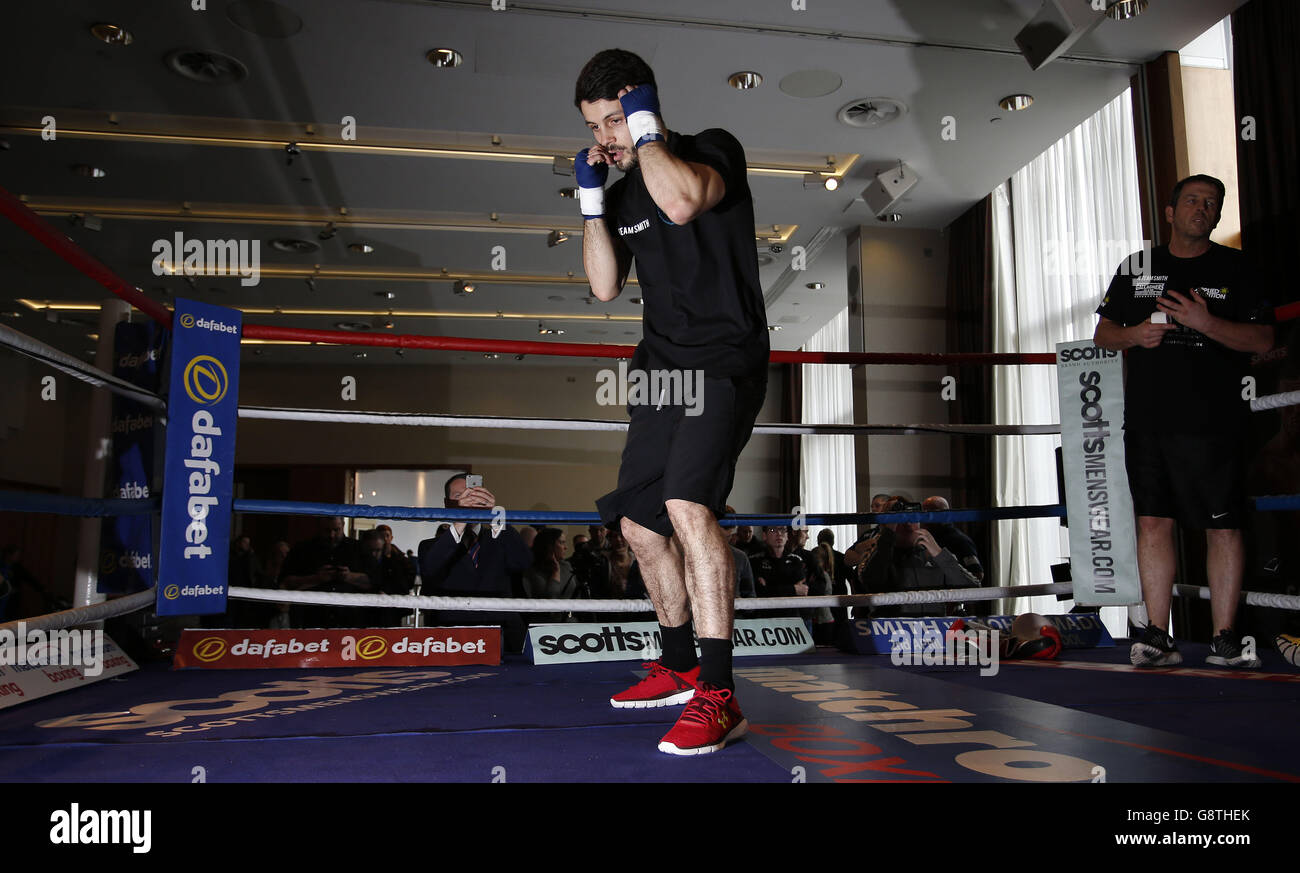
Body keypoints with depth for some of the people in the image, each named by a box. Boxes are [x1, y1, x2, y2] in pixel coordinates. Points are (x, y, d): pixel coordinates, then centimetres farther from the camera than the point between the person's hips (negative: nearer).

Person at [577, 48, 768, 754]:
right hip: (661, 369, 8)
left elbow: (682, 202, -25)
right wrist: (590, 198, 5)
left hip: (724, 360, -8)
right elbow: (604, 286, 11)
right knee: (638, 522, 11)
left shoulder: (716, 150, -3)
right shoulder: (623, 192, 16)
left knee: (687, 502, -28)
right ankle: (680, 668, 29)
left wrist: (646, 128, -11)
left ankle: (719, 697, -22)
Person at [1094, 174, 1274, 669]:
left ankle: (1224, 639, 8)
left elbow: (1263, 341, 1)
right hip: (1147, 419, 2)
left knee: (1223, 527, -1)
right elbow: (1103, 334, 18)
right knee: (1153, 522, 2)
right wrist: (1133, 335, -4)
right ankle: (1157, 637, 8)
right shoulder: (1135, 268, 14)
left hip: (1214, 421, -2)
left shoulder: (1235, 268, 8)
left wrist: (1206, 323, -15)